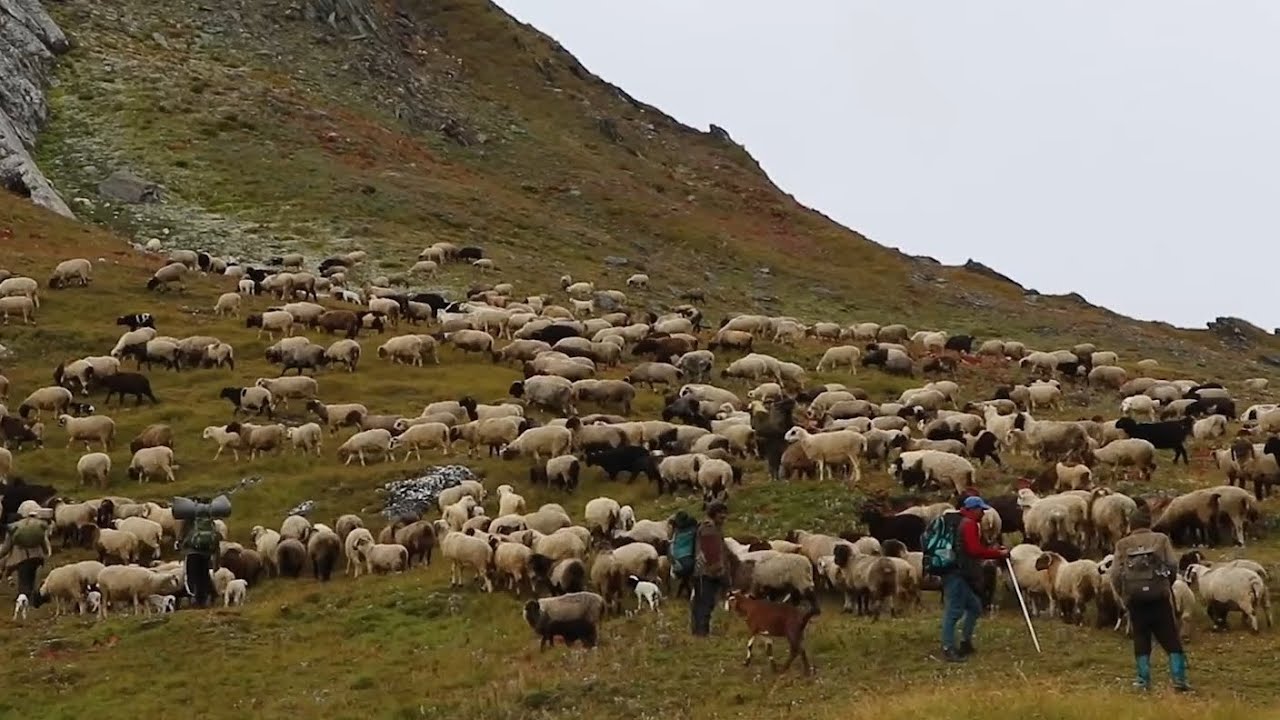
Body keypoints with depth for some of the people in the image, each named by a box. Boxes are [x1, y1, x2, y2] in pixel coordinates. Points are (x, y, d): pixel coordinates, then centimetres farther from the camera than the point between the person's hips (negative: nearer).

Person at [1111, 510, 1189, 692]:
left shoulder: (1123, 545, 9)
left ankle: (1143, 679, 6)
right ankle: (1179, 678, -2)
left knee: (1141, 638, 10)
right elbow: (1173, 565, -1)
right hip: (1159, 595, -1)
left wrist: (1122, 594, 13)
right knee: (1170, 638, 4)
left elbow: (1116, 574, 1)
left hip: (1134, 597, 1)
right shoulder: (1161, 539, 7)